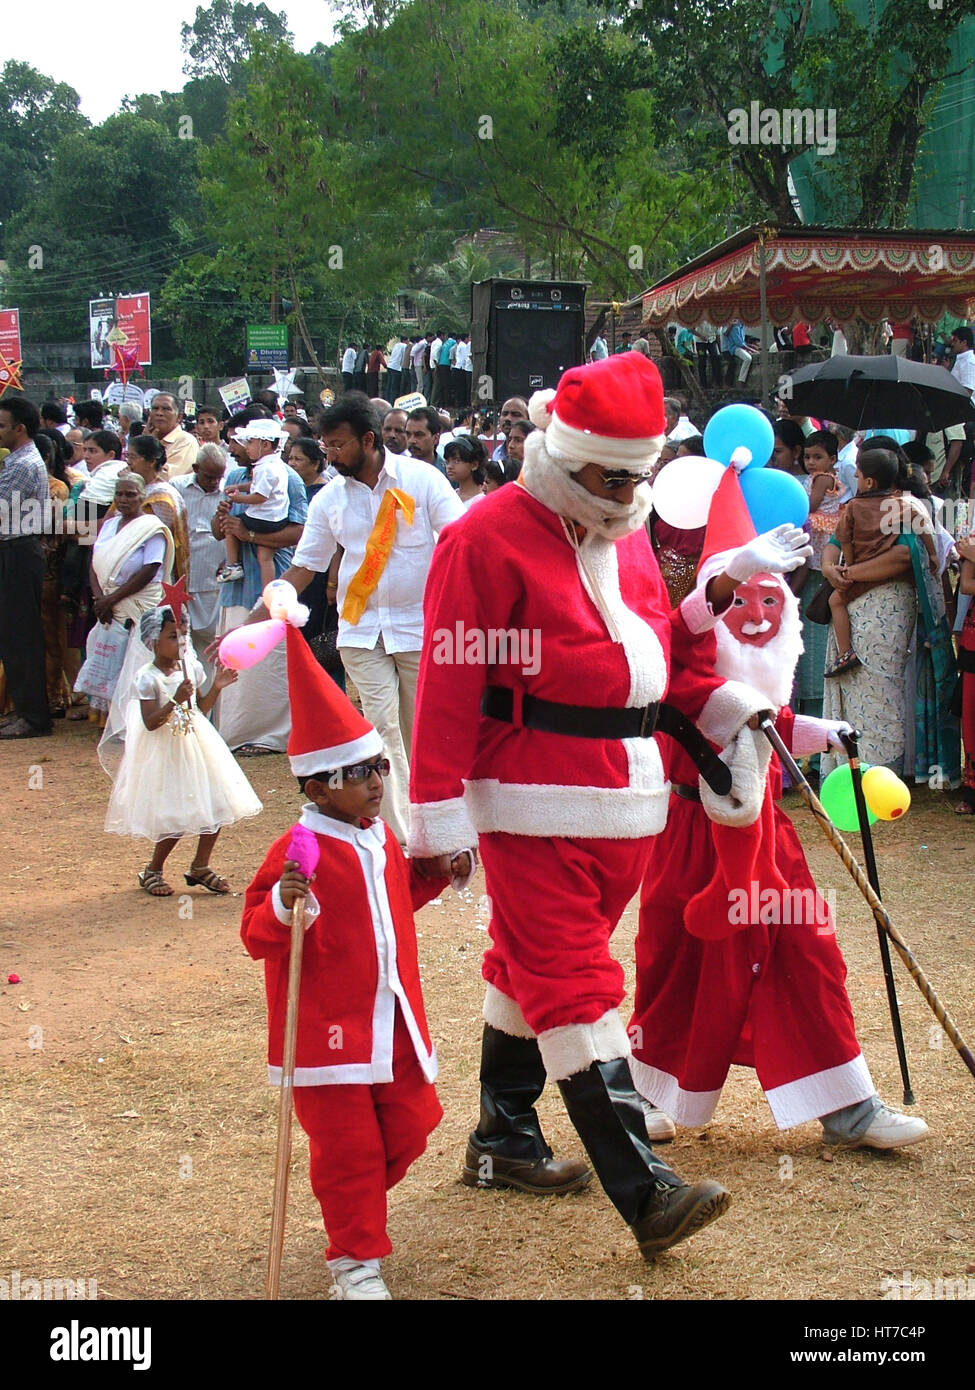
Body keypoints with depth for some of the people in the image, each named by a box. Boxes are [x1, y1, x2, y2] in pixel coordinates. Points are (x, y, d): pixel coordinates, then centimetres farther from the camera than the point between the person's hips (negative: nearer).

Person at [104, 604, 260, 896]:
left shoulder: (191, 666, 3)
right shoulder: (148, 677, -15)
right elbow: (150, 723, -19)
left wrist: (216, 688, -2)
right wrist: (175, 700, -29)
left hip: (197, 743, 6)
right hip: (164, 751, -6)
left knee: (216, 806, 4)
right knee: (174, 820, -4)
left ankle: (200, 866, 22)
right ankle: (152, 871, 18)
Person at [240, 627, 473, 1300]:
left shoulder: (383, 839, 8)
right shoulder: (297, 854, -17)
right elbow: (259, 938, -20)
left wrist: (441, 874, 12)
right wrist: (283, 906, -39)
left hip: (394, 1019, 7)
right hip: (330, 1028, -7)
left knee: (408, 1126, 12)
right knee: (347, 1144, 0)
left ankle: (355, 1205, 38)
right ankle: (357, 1258, 15)